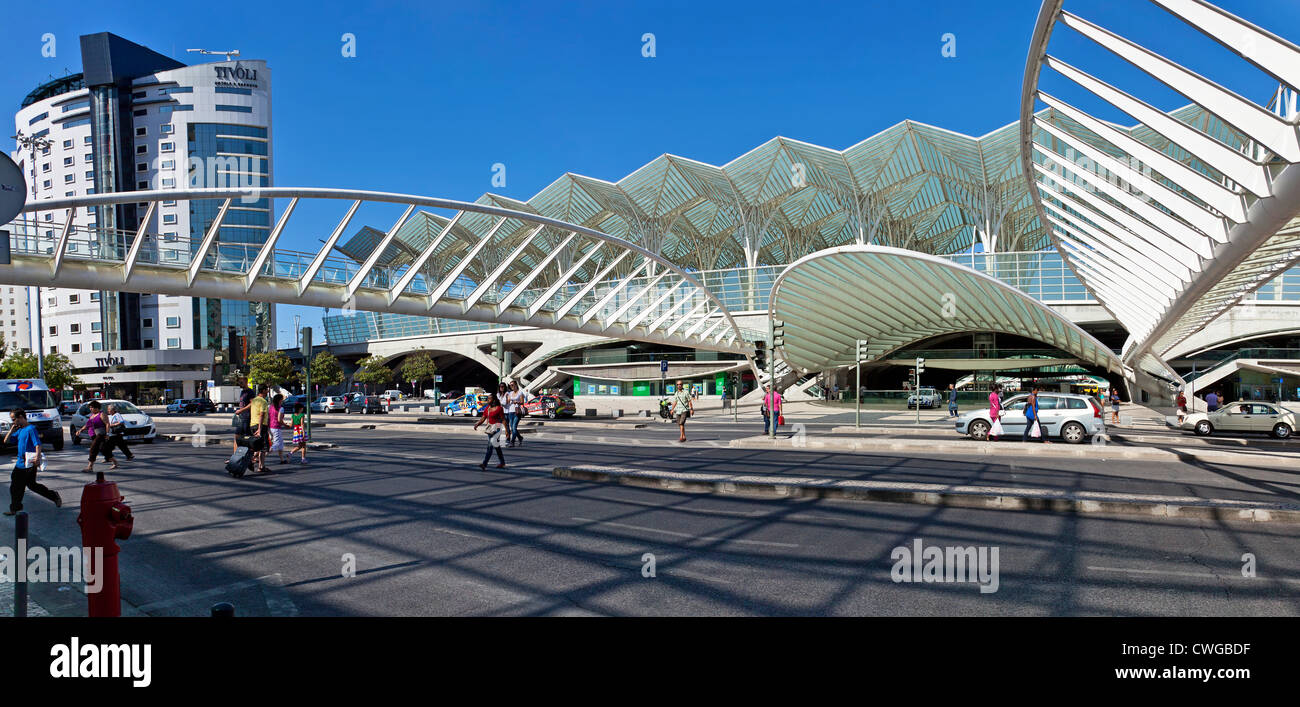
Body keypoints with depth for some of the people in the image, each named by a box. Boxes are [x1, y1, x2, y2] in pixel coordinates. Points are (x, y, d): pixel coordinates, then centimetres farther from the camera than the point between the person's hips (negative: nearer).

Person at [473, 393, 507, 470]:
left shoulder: (499, 408, -12)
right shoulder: (487, 408, 8)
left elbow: (503, 419, -11)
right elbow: (483, 418, 6)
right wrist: (477, 424, -10)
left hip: (497, 427, -8)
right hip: (490, 427, 8)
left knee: (490, 446, -15)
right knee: (496, 446, 15)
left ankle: (484, 465, -20)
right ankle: (502, 463, 26)